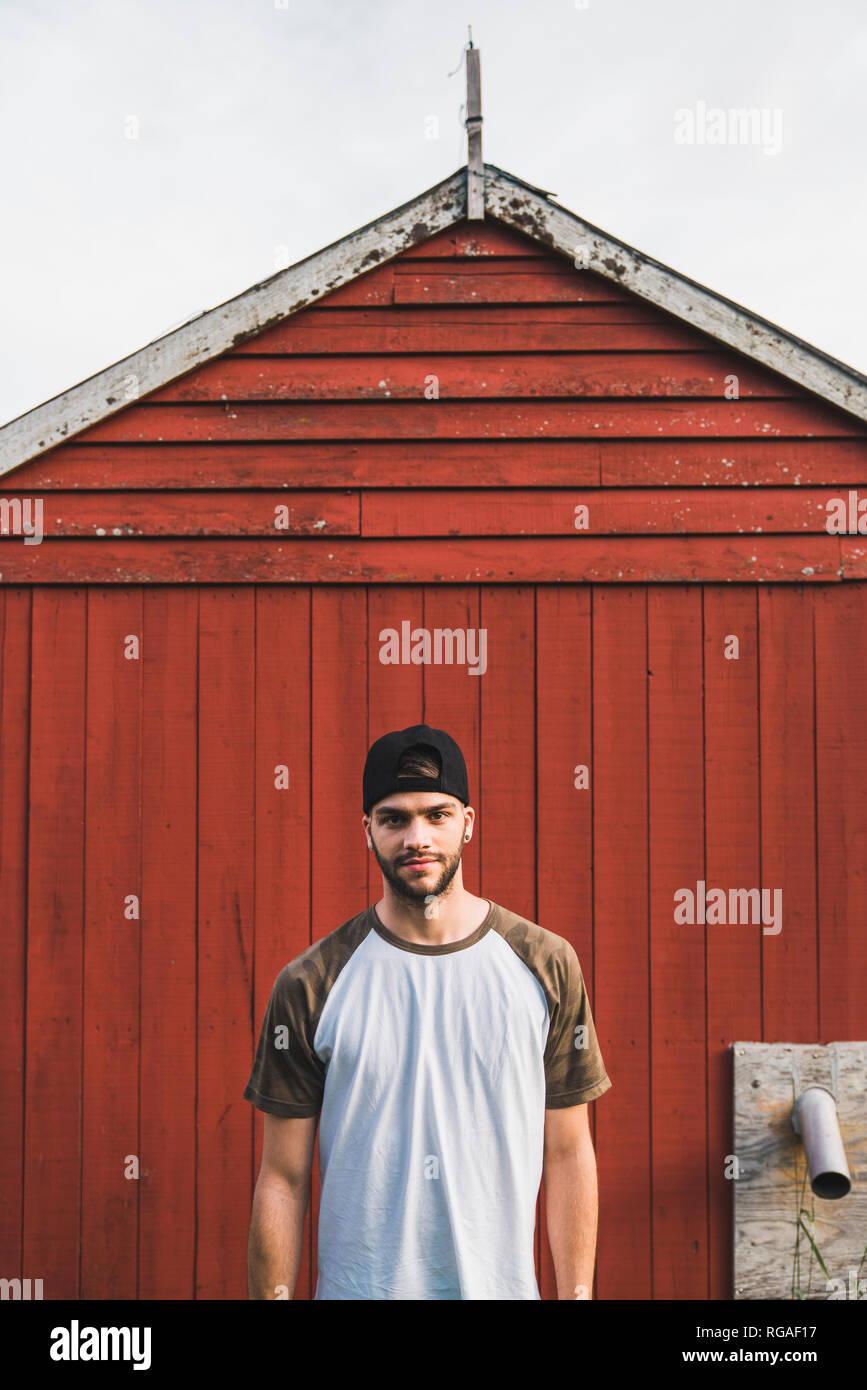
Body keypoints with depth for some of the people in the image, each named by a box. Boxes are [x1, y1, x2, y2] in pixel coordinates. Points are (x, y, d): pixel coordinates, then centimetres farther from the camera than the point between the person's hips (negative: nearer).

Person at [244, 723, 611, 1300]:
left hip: (503, 1284, 1)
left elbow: (569, 1154, 2)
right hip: (356, 1286, -1)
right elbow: (283, 1181, -3)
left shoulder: (548, 964, -2)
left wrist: (577, 1294, -1)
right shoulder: (309, 985, -6)